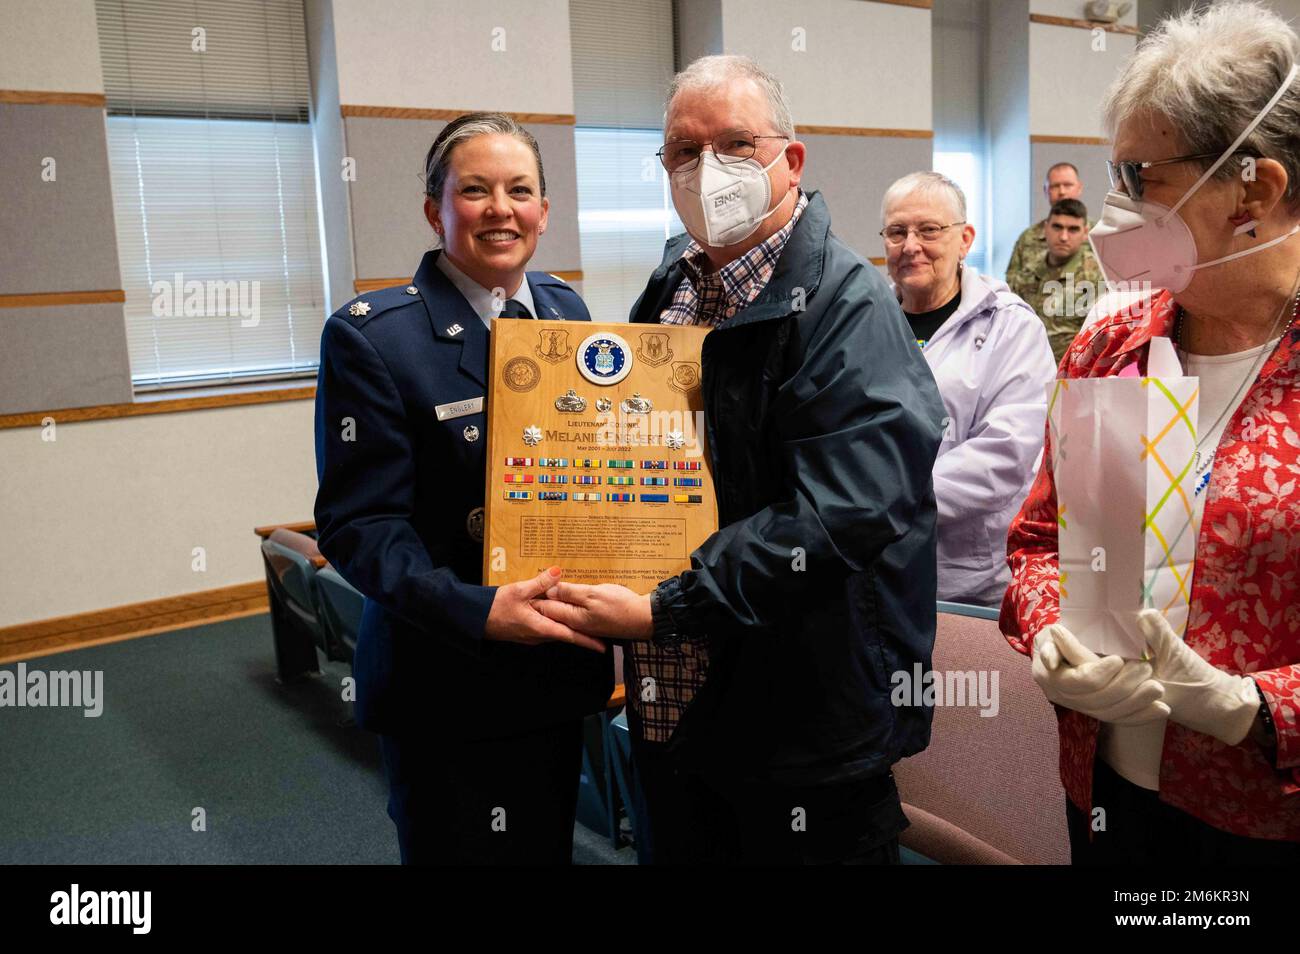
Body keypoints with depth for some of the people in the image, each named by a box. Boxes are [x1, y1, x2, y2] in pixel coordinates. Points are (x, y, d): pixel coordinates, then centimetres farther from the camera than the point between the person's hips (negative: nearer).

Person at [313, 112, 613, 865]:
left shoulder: (567, 310, 6)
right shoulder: (372, 336, -13)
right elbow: (357, 522, -15)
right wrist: (475, 610, -28)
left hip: (559, 663, 6)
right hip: (447, 687, -5)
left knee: (551, 845, 22)